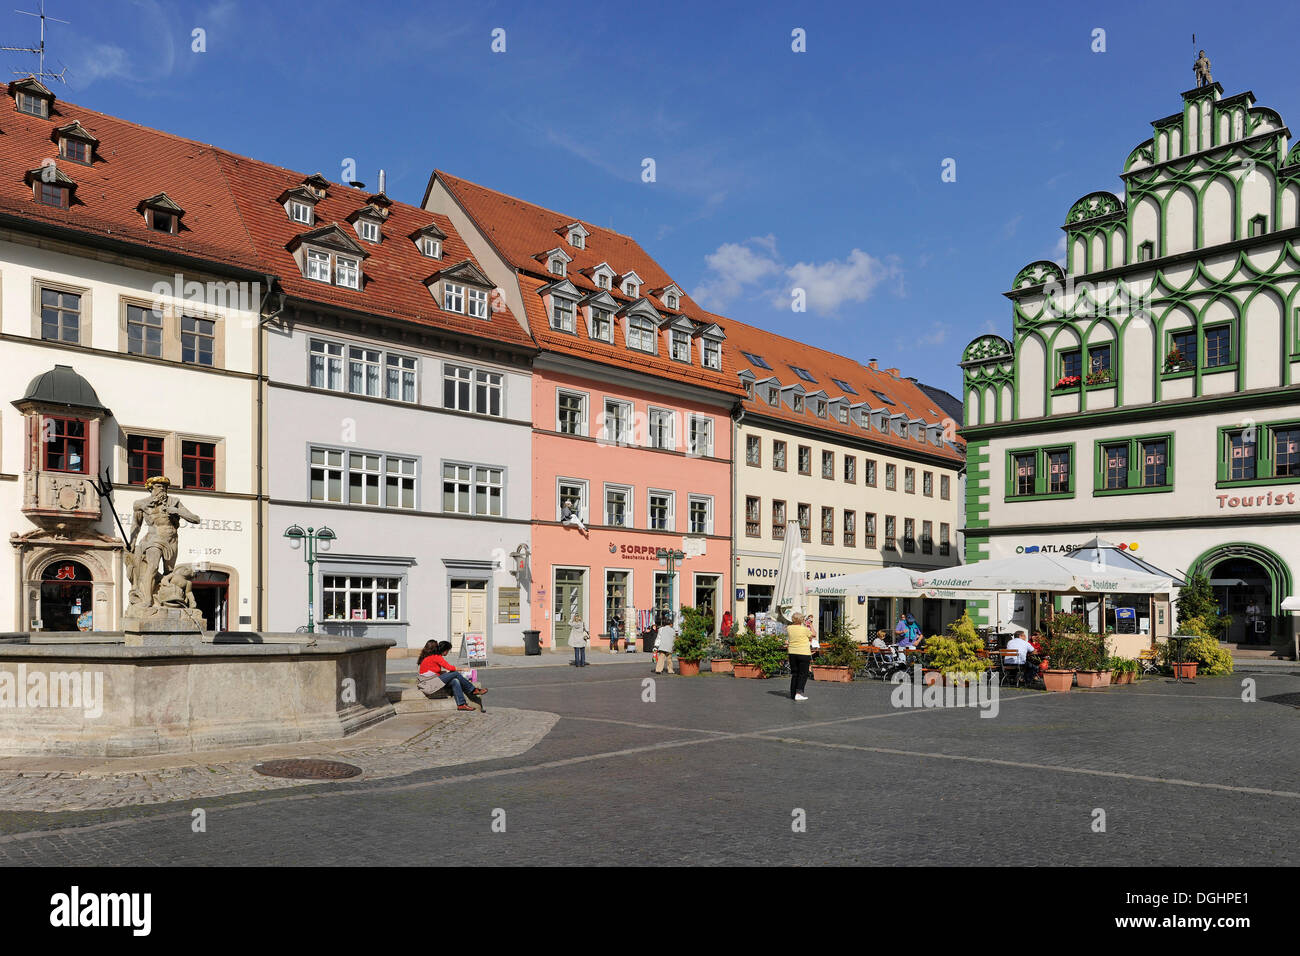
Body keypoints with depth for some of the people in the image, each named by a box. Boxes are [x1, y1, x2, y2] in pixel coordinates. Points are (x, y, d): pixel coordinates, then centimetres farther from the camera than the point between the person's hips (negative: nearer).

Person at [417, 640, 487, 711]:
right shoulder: (436, 657, -13)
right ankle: (474, 690, -3)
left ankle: (461, 704, -19)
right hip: (429, 683, -9)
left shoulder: (432, 656, 16)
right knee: (456, 674, -15)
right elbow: (449, 667, -16)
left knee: (455, 681, -10)